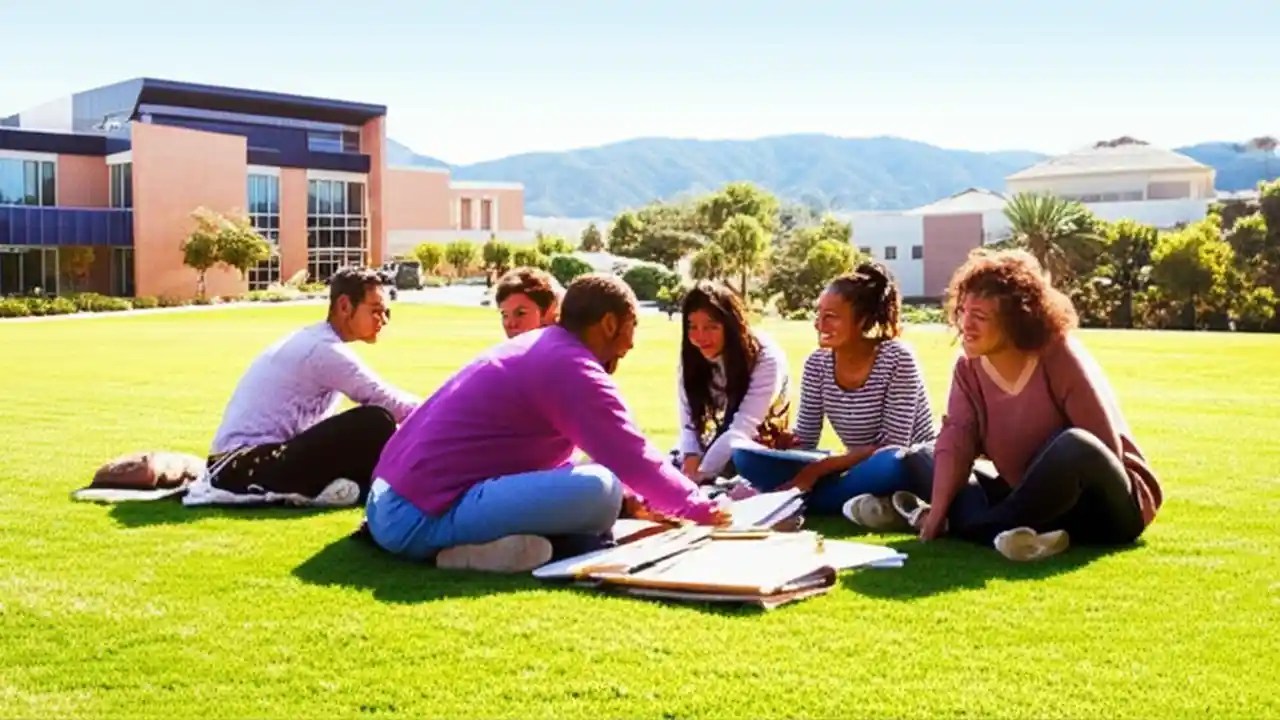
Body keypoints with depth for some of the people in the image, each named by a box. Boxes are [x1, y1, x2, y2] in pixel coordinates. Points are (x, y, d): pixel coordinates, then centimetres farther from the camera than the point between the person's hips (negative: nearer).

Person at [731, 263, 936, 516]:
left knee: (890, 464, -43)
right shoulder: (817, 363, -4)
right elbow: (805, 440, -1)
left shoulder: (897, 358, -18)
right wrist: (778, 439, -24)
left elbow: (893, 445, -21)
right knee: (748, 456, -12)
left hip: (909, 466, -5)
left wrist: (822, 466, -27)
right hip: (856, 469, 5)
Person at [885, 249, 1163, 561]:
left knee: (1074, 446, -39)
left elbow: (1107, 447, -22)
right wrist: (937, 512, -27)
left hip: (1109, 506, -6)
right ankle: (1007, 531, -27)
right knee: (920, 459, -1)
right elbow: (955, 442, -11)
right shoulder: (968, 369, -2)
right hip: (1042, 500, 6)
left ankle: (968, 525, -25)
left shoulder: (1060, 356, -18)